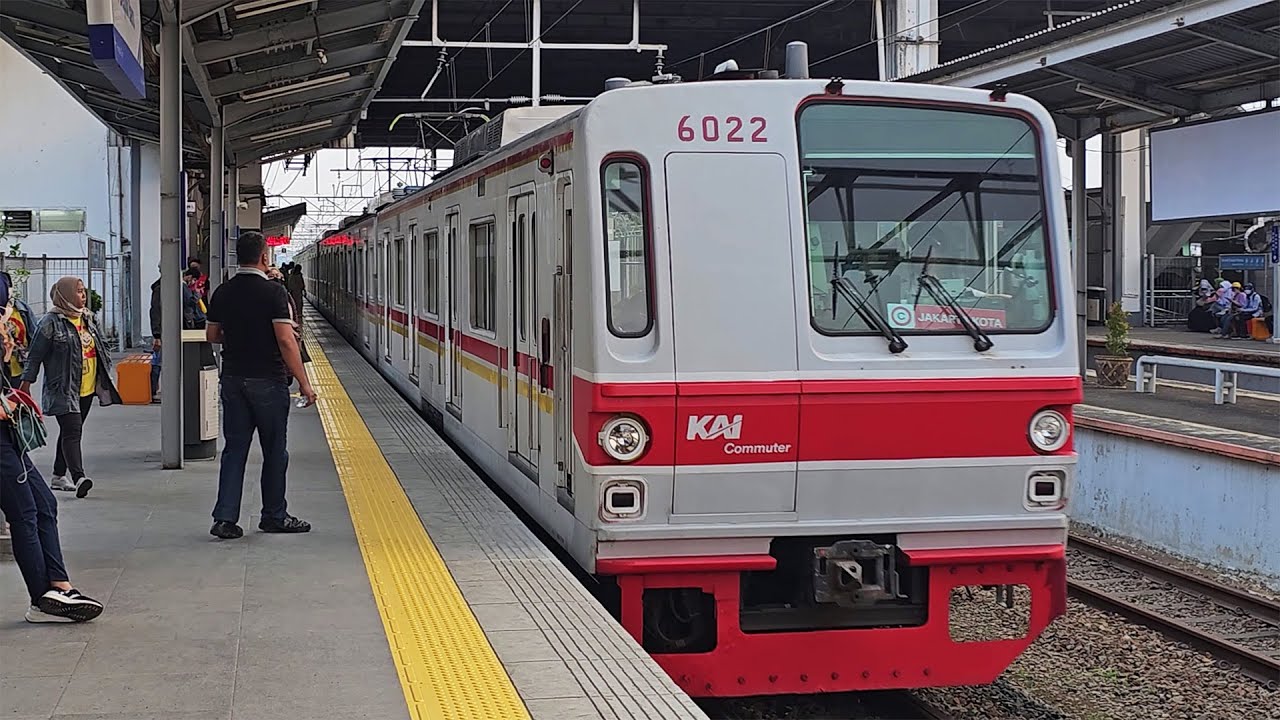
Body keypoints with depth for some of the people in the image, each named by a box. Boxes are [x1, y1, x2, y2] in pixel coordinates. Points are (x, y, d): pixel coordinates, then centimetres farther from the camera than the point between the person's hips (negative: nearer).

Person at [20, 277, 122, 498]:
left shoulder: (87, 319, 13)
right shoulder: (51, 323, -10)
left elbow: (99, 349, 22)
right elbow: (35, 356, -9)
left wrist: (105, 379, 22)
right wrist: (26, 384, -11)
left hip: (87, 389, 8)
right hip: (63, 390, -8)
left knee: (70, 432, 14)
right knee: (72, 431, -17)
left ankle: (59, 476, 24)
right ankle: (79, 478, -26)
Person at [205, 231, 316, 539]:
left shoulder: (222, 293, 5)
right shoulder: (273, 292, -13)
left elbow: (212, 335, 13)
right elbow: (286, 341, -18)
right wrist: (304, 383, -14)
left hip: (233, 380, 5)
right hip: (268, 381, -5)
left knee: (235, 448, 8)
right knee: (274, 451, 8)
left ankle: (225, 517, 1)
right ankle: (274, 516, 17)